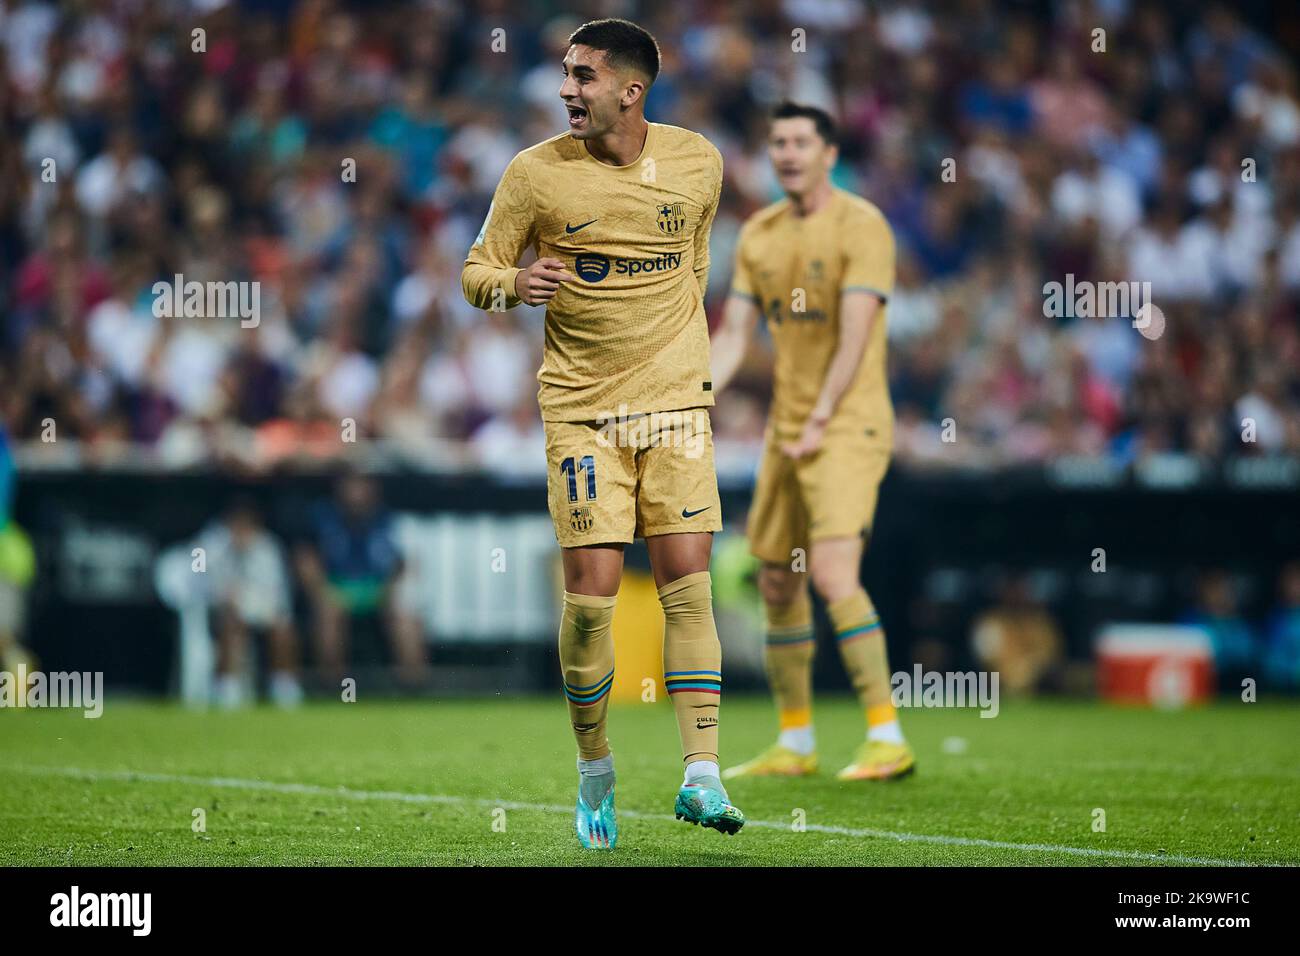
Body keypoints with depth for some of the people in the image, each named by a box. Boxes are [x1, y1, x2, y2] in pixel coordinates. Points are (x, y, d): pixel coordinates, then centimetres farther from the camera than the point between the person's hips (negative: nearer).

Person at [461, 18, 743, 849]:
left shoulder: (698, 163, 2)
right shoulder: (537, 173, -4)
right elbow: (477, 272, 3)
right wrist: (514, 285, -20)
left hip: (675, 403, 1)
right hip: (582, 406, -1)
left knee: (689, 581, -8)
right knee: (592, 586, -6)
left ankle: (702, 776, -8)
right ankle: (595, 773, 12)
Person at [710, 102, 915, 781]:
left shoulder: (861, 226, -9)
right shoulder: (759, 234, 11)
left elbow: (855, 335, -15)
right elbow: (733, 334, 11)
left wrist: (821, 419, -19)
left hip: (849, 427, -7)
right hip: (784, 430, 7)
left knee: (833, 574, -20)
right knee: (777, 585, 9)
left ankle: (887, 738, -17)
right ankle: (795, 744, 20)